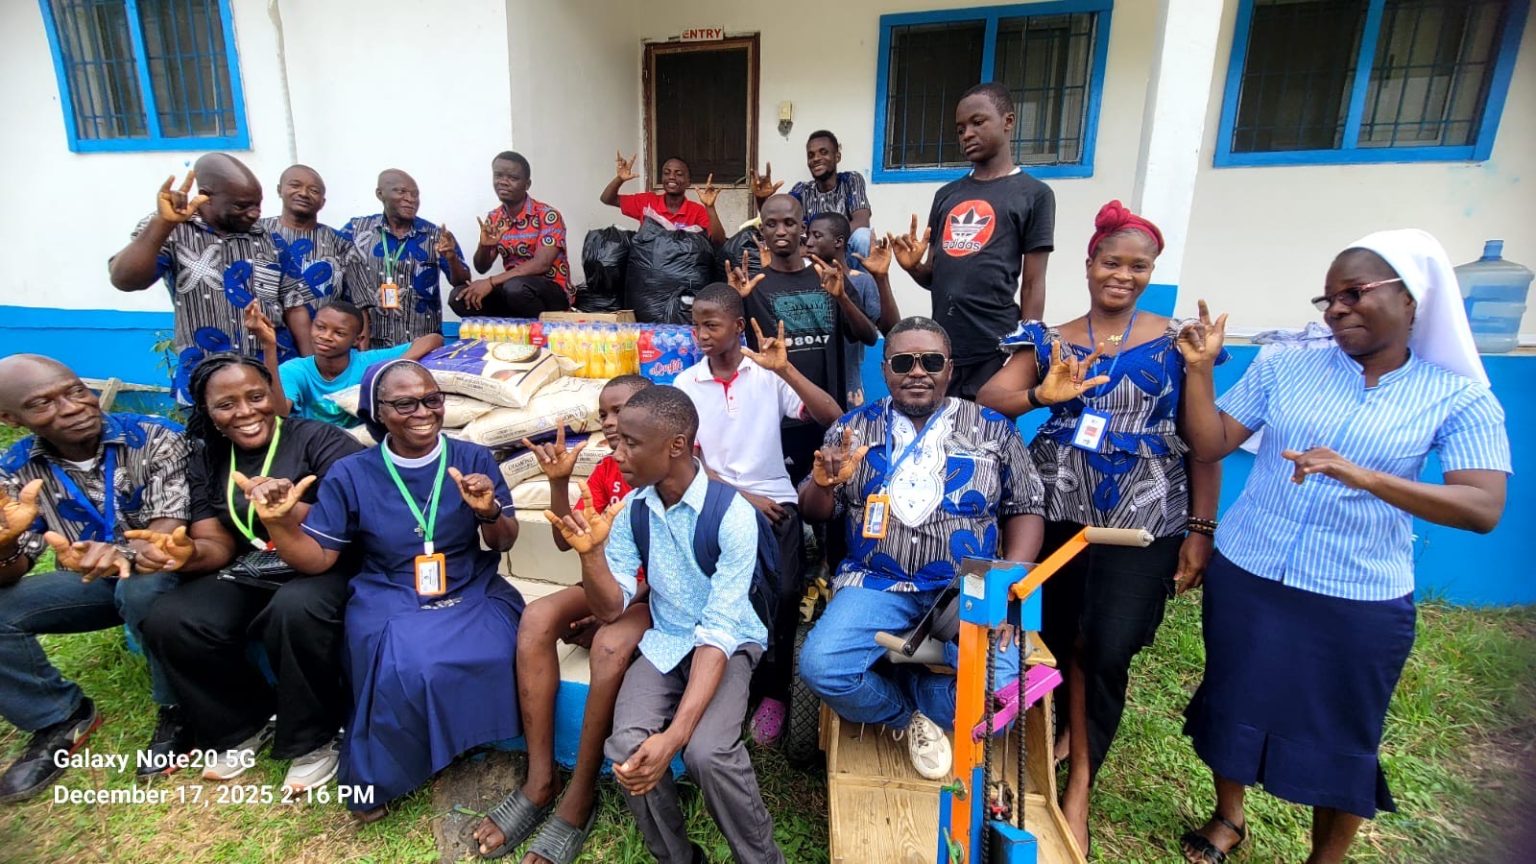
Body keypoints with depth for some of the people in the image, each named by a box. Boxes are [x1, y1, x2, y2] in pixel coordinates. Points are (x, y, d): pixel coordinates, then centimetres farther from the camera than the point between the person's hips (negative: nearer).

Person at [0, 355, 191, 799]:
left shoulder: (155, 438, -18)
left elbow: (168, 527, -24)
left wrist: (123, 552, -48)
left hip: (157, 574, -5)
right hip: (90, 579, 5)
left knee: (142, 588, -36)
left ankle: (178, 708, -13)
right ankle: (61, 718, 7)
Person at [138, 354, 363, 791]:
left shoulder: (319, 439, -9)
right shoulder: (206, 463, 10)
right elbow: (218, 545, 5)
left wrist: (294, 509, -37)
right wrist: (189, 553, -19)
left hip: (322, 568, -6)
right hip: (249, 574, 6)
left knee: (296, 609, -37)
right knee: (168, 622, -18)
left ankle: (312, 738, -11)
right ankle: (242, 723, 8)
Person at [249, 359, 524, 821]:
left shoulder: (474, 459, 0)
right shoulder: (350, 475, 1)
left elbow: (504, 544, 2)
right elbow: (317, 558, 2)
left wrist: (489, 512, -19)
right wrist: (277, 523, -16)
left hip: (471, 594, 1)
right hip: (389, 602, 0)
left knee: (496, 658, -28)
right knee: (406, 672, -29)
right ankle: (377, 777, 3)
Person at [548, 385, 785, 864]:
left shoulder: (733, 514, -22)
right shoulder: (631, 509, -4)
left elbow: (718, 633, -25)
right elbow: (611, 610, -3)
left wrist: (673, 735, -34)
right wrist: (590, 553, -23)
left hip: (728, 644, -4)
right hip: (663, 642, 4)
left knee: (707, 751, -29)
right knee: (625, 747, -22)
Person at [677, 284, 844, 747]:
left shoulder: (768, 374, 3)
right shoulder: (686, 383, 7)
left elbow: (832, 418, -8)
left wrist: (785, 369, -18)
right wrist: (742, 497, -9)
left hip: (773, 498, 0)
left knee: (783, 590, -23)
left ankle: (772, 688, 3)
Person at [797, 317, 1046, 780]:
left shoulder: (993, 429, 6)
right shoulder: (854, 427, 6)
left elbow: (1026, 509, 9)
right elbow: (814, 512, 7)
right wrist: (824, 482, -18)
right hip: (875, 584, 1)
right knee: (820, 667, -24)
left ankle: (899, 690, 8)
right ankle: (912, 716, 9)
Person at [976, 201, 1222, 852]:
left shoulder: (1176, 342, 3)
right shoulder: (1050, 342, 6)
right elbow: (987, 398, -7)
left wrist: (1201, 528, -2)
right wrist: (1043, 394, -26)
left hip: (1144, 521, -1)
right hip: (1059, 512, 2)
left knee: (1109, 653, -4)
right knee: (1058, 640, 8)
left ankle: (1081, 782, 19)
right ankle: (1070, 736, 38)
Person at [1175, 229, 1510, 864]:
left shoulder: (1460, 400, -4)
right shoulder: (1282, 369, 1)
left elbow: (1484, 509, -16)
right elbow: (1208, 446, -1)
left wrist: (1364, 477, -31)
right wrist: (1200, 368, -12)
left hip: (1359, 601, -1)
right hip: (1245, 579, 2)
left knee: (1341, 739, 13)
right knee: (1234, 705, 16)